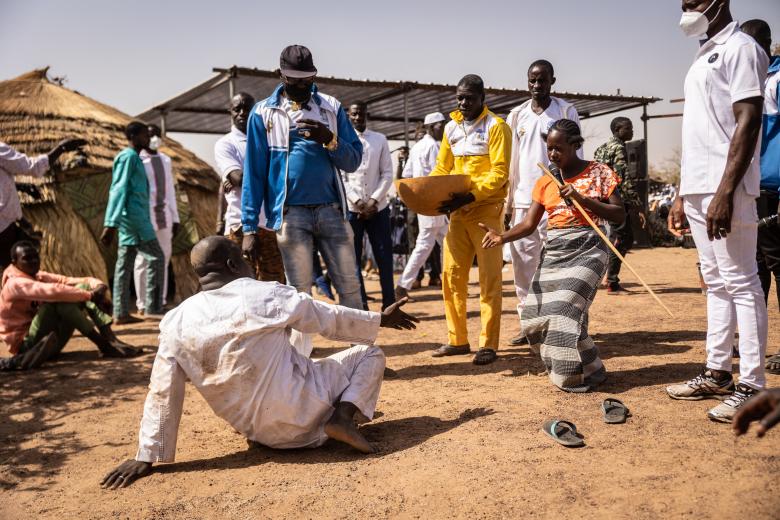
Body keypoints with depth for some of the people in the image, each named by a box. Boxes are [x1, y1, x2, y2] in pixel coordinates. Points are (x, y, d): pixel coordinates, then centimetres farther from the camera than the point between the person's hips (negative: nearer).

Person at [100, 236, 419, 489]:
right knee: (370, 354, 10)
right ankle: (344, 413, -11)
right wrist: (381, 320, 17)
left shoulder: (177, 322, -5)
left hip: (258, 432, 6)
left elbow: (163, 395, -5)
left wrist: (147, 456, 4)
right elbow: (332, 320, 2)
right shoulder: (269, 294, -11)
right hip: (302, 414, -5)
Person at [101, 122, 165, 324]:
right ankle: (152, 307, -6)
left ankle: (121, 313, 7)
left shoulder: (134, 158, 21)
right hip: (134, 216, -9)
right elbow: (118, 191, -16)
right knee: (156, 258, -7)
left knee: (125, 265, 6)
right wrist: (111, 223, -21)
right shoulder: (128, 156, -8)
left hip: (131, 218, 9)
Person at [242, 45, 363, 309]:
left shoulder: (331, 107, 10)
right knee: (300, 293, 0)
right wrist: (249, 227, -1)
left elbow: (353, 161, 8)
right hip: (291, 213, -2)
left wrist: (330, 140, -12)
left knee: (350, 287, 1)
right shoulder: (263, 113, 5)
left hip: (331, 209, 2)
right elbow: (254, 172, 3)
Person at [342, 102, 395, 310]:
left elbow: (387, 174, 3)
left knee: (385, 256, 1)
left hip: (378, 208, 1)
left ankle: (389, 304, 9)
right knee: (353, 258, 0)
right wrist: (357, 202, -12)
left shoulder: (380, 140, 9)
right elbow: (340, 178, -2)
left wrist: (373, 201, -8)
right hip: (351, 208, -1)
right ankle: (361, 306, 7)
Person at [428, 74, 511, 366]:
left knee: (489, 278, -2)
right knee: (452, 275, 6)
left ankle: (489, 344, 3)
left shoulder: (496, 126, -5)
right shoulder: (452, 128, 14)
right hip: (457, 211, 6)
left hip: (486, 209, -6)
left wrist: (470, 196, -25)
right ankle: (457, 339, 17)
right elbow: (441, 168, 17)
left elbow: (500, 172, -13)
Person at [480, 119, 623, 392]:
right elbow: (529, 224, 5)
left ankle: (585, 373, -1)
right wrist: (502, 237, -14)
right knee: (535, 316, -3)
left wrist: (581, 198, -15)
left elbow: (620, 215, -4)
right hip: (553, 253, 5)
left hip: (586, 250, -5)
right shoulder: (545, 182, 12)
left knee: (564, 309, -21)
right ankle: (563, 367, 21)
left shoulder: (599, 173, 1)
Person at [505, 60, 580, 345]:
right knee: (522, 258, 3)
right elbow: (511, 161, 14)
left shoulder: (566, 111, 3)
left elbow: (575, 156, -1)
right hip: (523, 198, 4)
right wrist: (508, 199, 9)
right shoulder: (517, 115, 13)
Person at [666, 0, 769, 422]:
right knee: (716, 283, 11)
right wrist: (682, 194, 19)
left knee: (740, 283, -6)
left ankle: (751, 385, -1)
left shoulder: (740, 48, -4)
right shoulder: (702, 57, 21)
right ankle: (716, 372, 19)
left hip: (724, 189, -9)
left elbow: (748, 121, -14)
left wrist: (725, 192, -22)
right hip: (697, 187, 9)